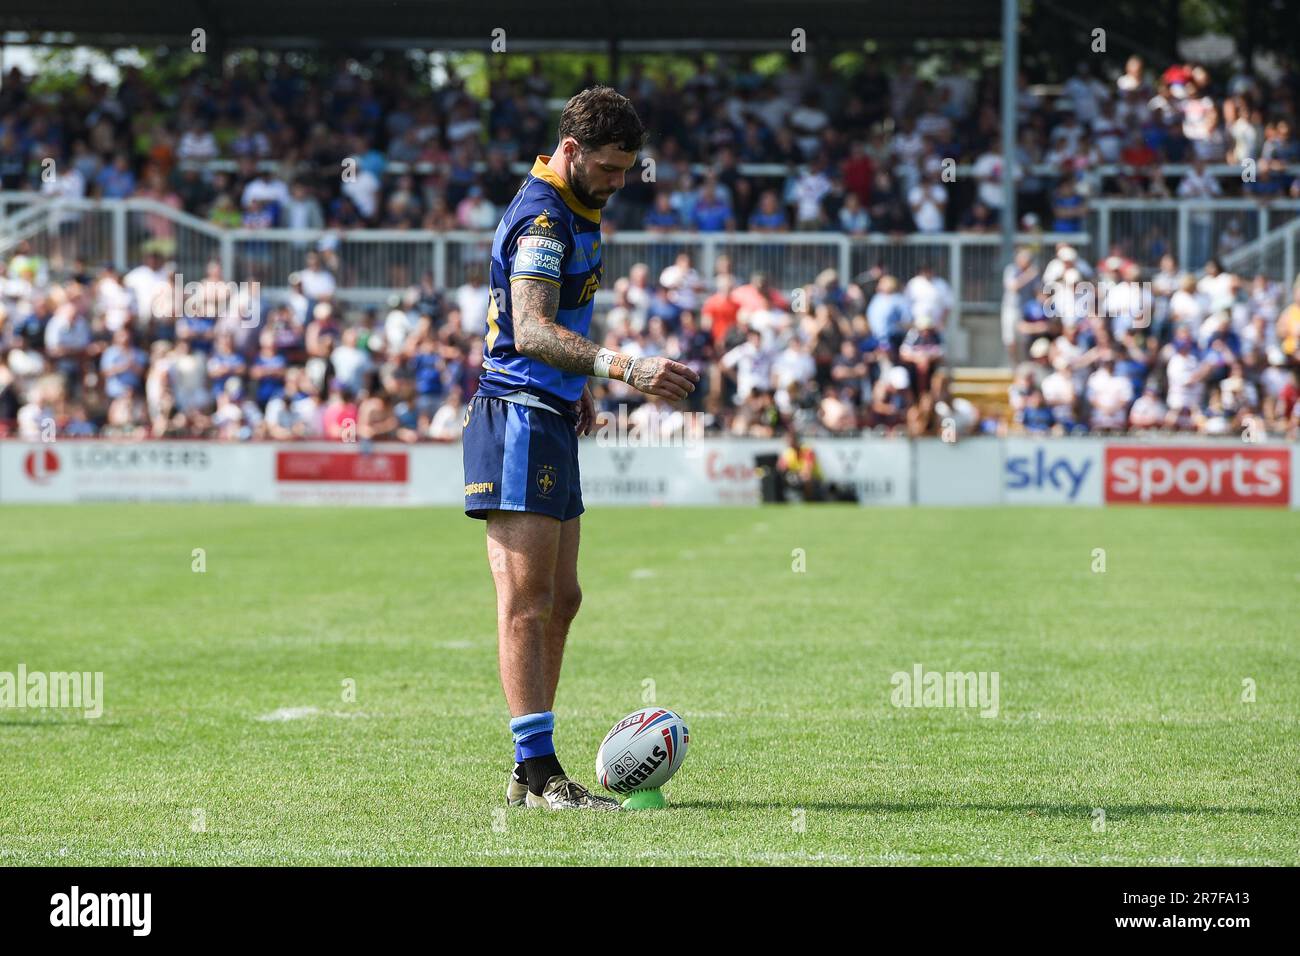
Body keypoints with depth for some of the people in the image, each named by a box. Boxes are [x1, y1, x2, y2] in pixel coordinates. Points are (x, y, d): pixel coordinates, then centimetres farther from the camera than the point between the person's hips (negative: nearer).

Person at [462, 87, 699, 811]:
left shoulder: (576, 209, 16)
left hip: (549, 420, 11)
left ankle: (533, 767, 14)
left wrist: (577, 387, 25)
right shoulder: (542, 219, -17)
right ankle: (537, 773, -13)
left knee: (560, 598, 11)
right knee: (527, 600, -11)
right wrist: (624, 367, -41)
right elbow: (532, 330, -30)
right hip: (519, 419, -11)